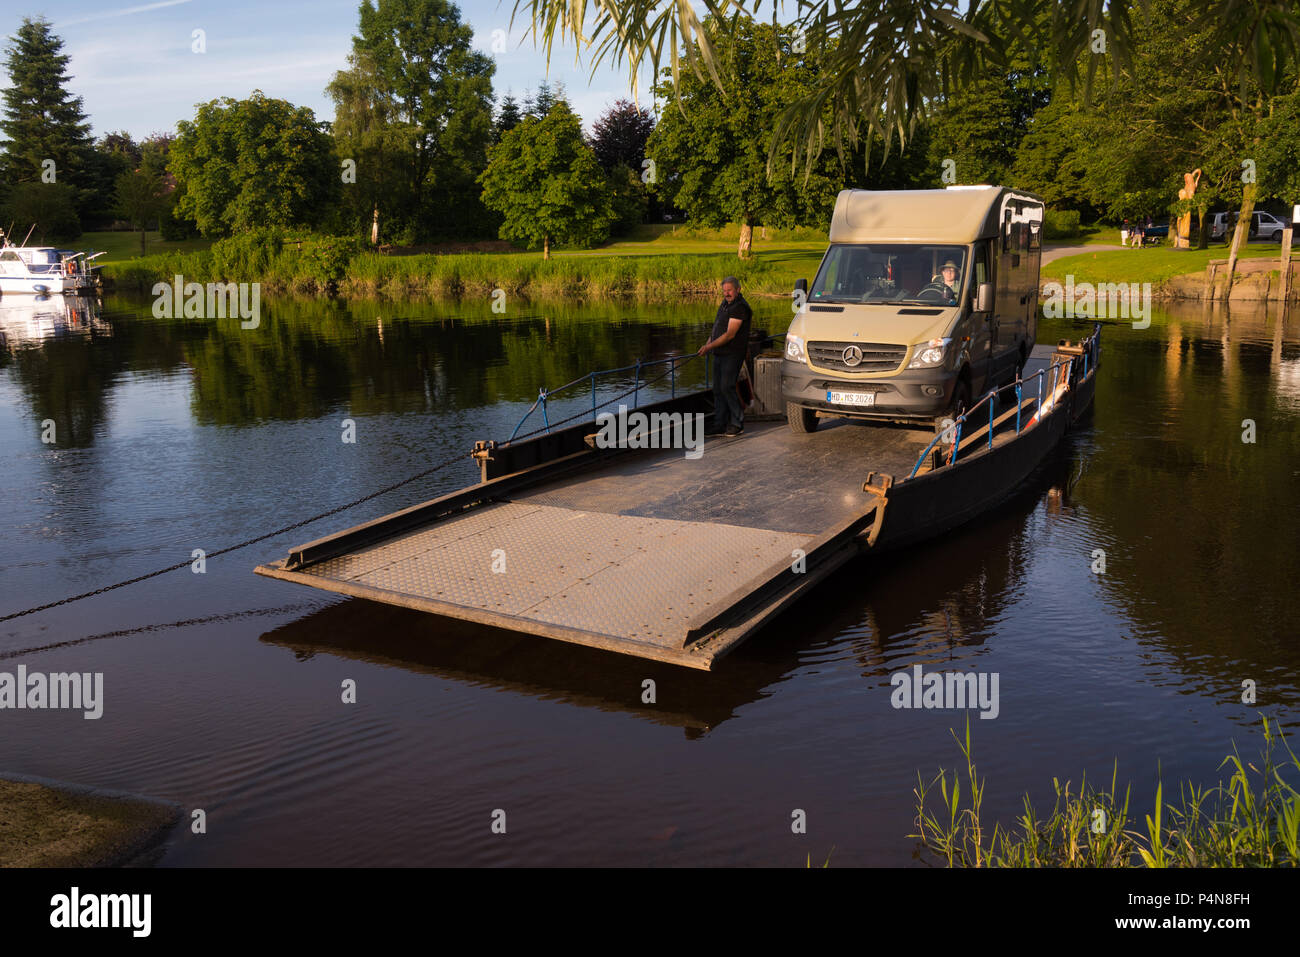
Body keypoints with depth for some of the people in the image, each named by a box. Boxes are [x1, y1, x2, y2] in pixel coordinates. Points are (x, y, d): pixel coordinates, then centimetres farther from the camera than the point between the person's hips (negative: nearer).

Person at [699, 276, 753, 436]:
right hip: (719, 354, 9)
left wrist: (710, 346, -20)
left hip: (732, 355, -9)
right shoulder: (725, 303, 14)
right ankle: (720, 425, 13)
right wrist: (708, 343, 8)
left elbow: (730, 334, -20)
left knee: (727, 387, -12)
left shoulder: (739, 307, -15)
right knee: (718, 390, 8)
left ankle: (737, 424, -2)